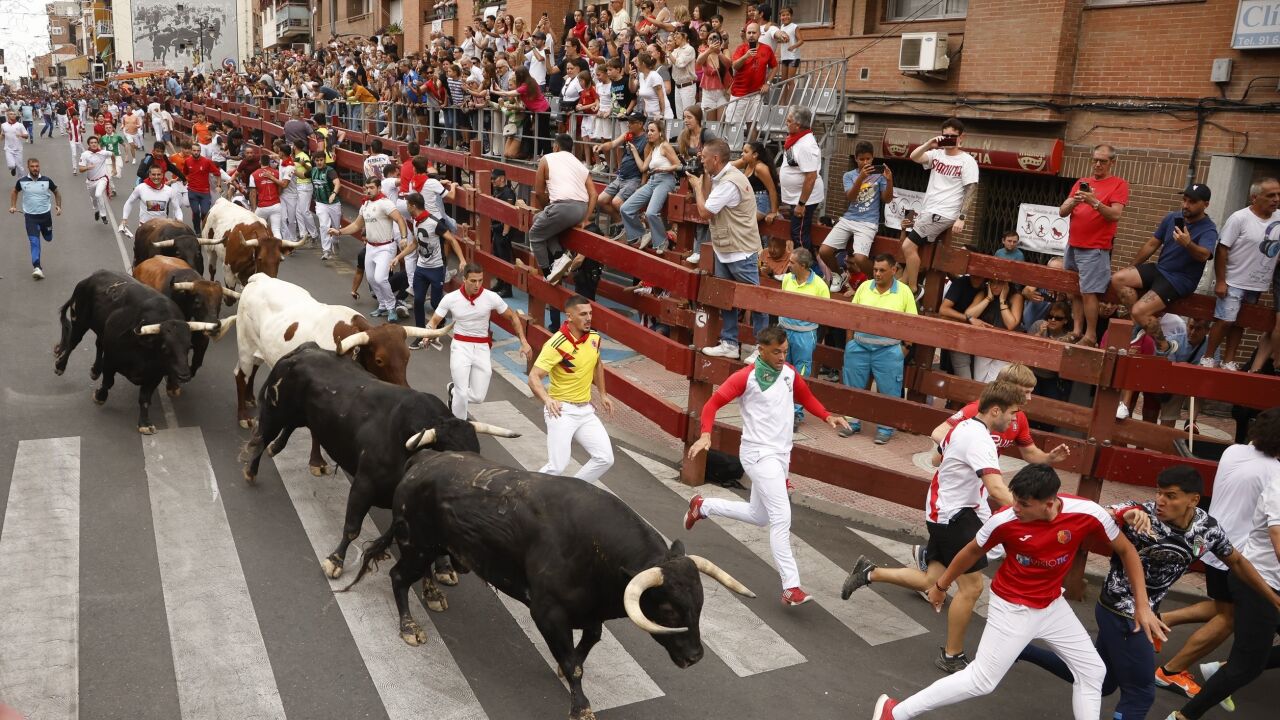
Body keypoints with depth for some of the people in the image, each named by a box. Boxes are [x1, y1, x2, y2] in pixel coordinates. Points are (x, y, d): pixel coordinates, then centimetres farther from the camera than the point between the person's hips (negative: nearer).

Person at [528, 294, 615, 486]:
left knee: (605, 459, 0)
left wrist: (603, 394, 22)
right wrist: (547, 399, -40)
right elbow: (534, 377, -23)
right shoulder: (557, 344, -18)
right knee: (557, 466, -12)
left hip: (585, 410, 7)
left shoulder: (594, 337, 2)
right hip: (561, 410, -7)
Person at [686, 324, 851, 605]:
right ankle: (791, 587, -11)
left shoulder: (789, 373, 5)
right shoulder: (746, 377, -13)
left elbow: (805, 396, 21)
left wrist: (827, 417, 6)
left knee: (759, 516, 20)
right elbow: (713, 403, -12)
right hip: (759, 454, -8)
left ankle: (702, 506, 38)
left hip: (780, 455, 8)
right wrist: (706, 435, -26)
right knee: (782, 517, -16)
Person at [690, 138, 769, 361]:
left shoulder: (730, 182, -22)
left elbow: (705, 212, -18)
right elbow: (708, 203, 11)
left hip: (740, 251, -10)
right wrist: (705, 178, 4)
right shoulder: (720, 177, 8)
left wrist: (697, 185, -4)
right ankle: (729, 343, 24)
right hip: (724, 249, 10)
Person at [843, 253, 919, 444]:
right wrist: (849, 343, 6)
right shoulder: (864, 287, 2)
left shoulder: (904, 292, -4)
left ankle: (885, 428, 20)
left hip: (888, 351, -2)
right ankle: (853, 422, 27)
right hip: (859, 346, 2)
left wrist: (905, 347, -5)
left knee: (889, 392, 5)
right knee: (853, 387, 11)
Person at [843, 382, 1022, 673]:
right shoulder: (980, 439, -24)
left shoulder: (965, 426, 5)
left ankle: (869, 573, 22)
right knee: (971, 586, -2)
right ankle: (952, 657, 10)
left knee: (932, 581, 16)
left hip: (941, 510, 10)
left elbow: (938, 455, 23)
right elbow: (997, 489, -36)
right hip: (955, 516, -10)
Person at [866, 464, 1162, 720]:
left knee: (1092, 671, 11)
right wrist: (941, 585, 6)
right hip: (1012, 608, -4)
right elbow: (973, 551, -7)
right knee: (981, 681, -2)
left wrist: (1142, 605, -5)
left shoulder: (1088, 514, -24)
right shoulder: (1004, 520, -28)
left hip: (1052, 605, 4)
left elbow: (1126, 550, -5)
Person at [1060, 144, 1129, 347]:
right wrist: (1073, 201, -12)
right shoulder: (1081, 183, 14)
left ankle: (1090, 336, -5)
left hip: (1095, 249, -6)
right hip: (1073, 246, 6)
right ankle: (1077, 331, 11)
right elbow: (1062, 212, 8)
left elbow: (1115, 215, -13)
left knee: (1088, 292, -10)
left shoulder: (1119, 184, -1)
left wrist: (1095, 202, -26)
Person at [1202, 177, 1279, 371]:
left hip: (1257, 284, 5)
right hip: (1234, 282, -5)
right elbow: (1222, 250, -13)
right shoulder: (1239, 218, -13)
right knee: (1225, 321, -7)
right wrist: (1220, 281, -15)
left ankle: (1229, 361, 16)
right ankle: (1207, 358, 5)